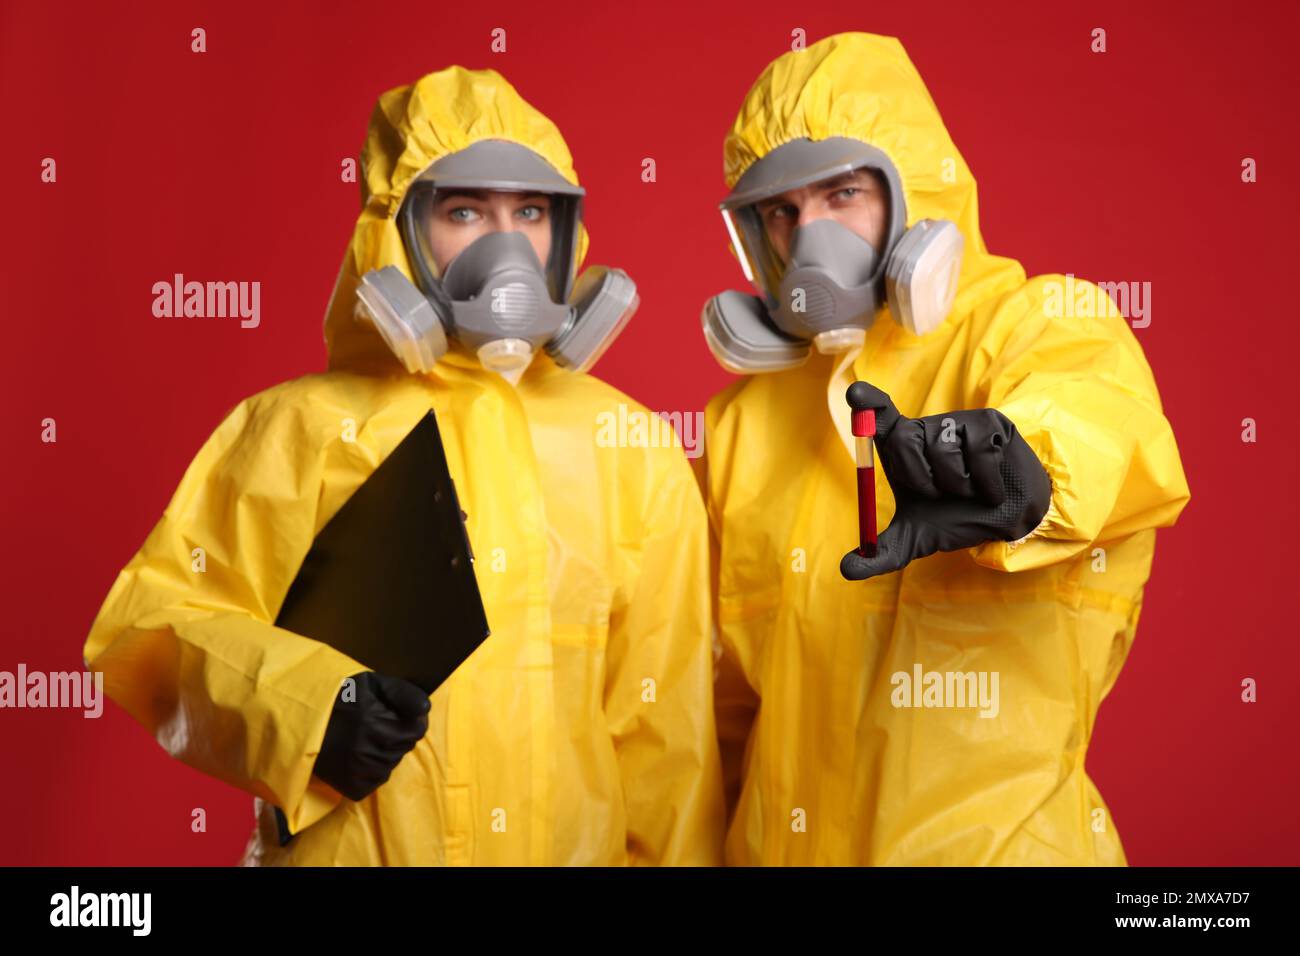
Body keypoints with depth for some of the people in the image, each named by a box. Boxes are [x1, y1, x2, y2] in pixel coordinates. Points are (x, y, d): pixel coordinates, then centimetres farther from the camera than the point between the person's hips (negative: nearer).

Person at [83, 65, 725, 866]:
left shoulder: (629, 452, 1)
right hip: (346, 849, -1)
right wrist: (298, 706, -17)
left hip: (575, 845, 2)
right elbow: (160, 621, -2)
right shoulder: (301, 431, -5)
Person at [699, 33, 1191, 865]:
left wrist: (1022, 467, -54)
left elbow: (1095, 415, -34)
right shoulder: (744, 421, 5)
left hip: (995, 840, -4)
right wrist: (708, 836, 12)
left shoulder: (1040, 326, -9)